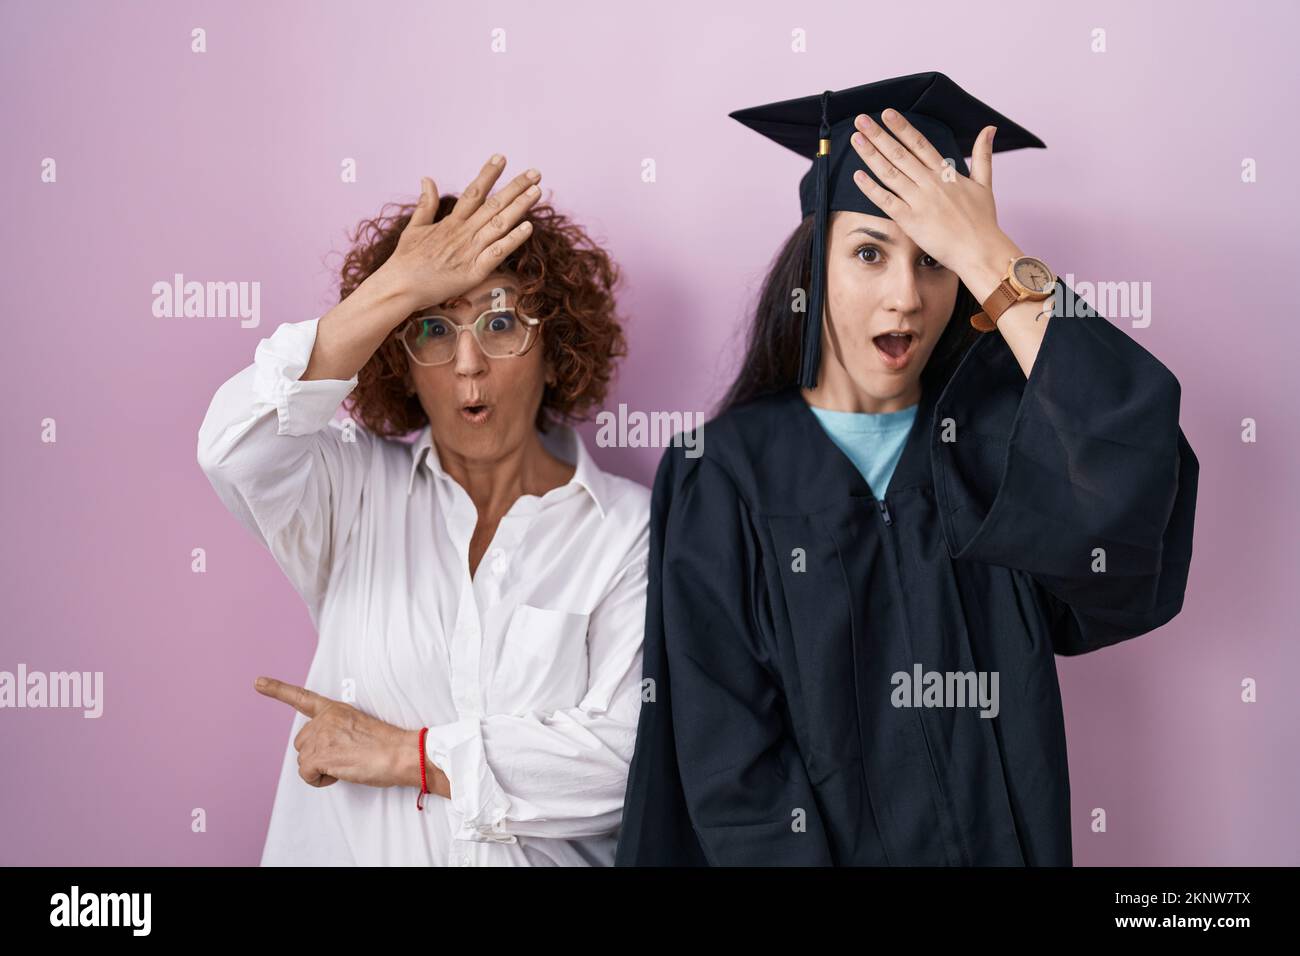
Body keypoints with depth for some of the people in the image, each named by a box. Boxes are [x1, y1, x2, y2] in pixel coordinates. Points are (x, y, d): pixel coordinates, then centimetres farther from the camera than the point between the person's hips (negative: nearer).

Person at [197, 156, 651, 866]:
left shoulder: (626, 527, 1)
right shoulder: (357, 493, 3)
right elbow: (236, 449, -16)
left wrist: (407, 754, -7)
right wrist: (395, 288, -15)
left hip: (543, 852, -1)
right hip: (351, 848, 1)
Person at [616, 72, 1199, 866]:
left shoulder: (999, 430, -6)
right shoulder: (727, 479, -11)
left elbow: (1132, 477, -28)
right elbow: (727, 757, -13)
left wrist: (989, 257, -25)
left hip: (1002, 839, 2)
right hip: (812, 846, -2)